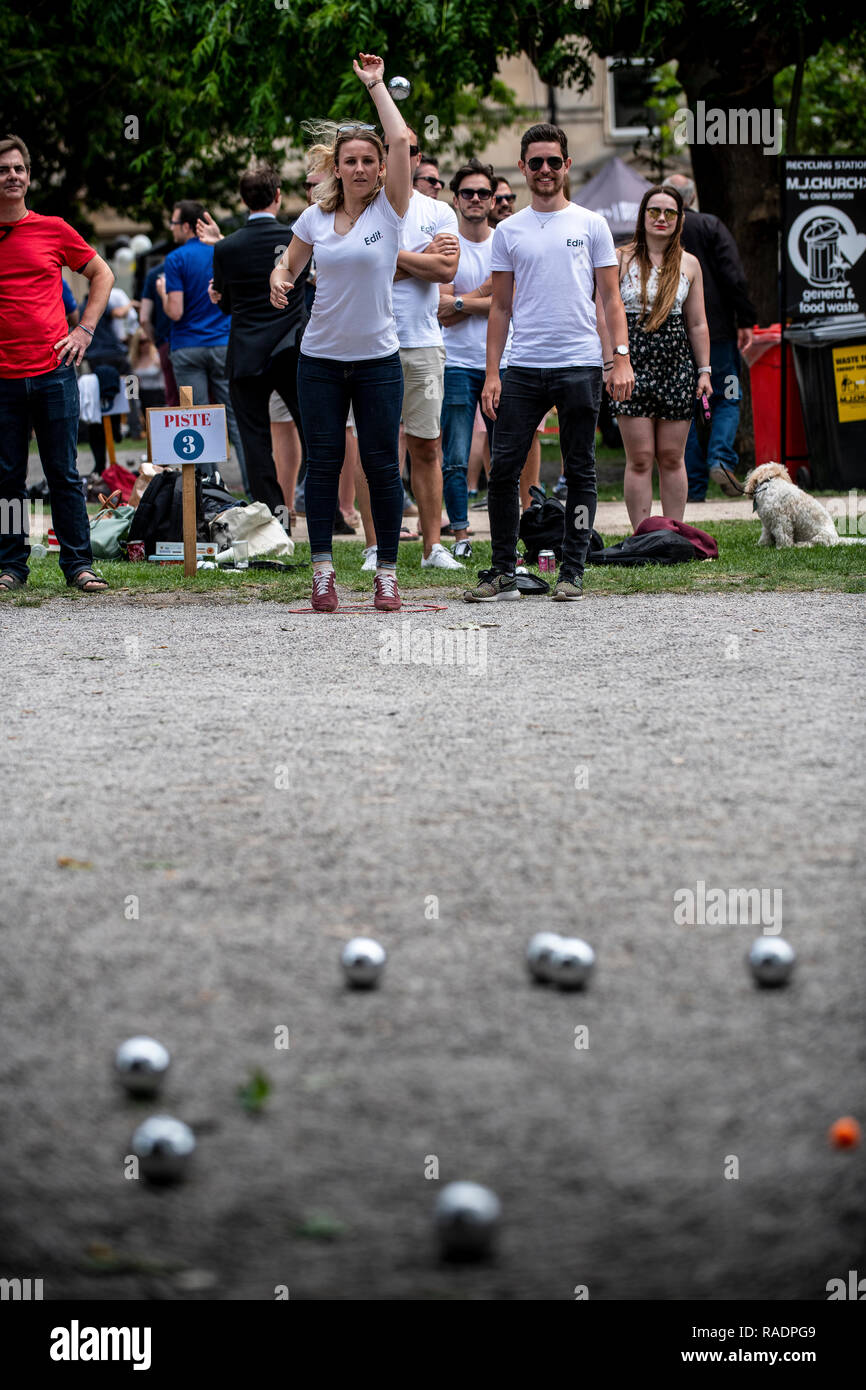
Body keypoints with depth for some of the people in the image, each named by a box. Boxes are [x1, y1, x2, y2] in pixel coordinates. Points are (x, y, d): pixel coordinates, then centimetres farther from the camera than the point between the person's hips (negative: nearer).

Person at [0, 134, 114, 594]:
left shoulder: (53, 230, 5)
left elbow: (102, 274, 17)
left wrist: (84, 329, 6)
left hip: (53, 371, 0)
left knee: (63, 474, 2)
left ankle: (78, 563, 8)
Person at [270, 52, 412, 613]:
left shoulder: (390, 210, -3)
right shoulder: (316, 217, 5)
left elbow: (400, 140, -13)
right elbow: (291, 263, 18)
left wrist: (376, 84, -7)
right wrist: (279, 280, -5)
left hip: (378, 360, -2)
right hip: (321, 357, 2)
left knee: (382, 465, -1)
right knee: (323, 462, 1)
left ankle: (387, 573, 6)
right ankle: (323, 571, 6)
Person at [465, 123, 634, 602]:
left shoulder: (591, 226, 6)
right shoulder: (508, 231, 10)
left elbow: (610, 300, 5)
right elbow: (500, 308, 12)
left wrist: (622, 359, -6)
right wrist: (492, 373, 4)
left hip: (579, 365, -1)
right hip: (522, 369, 2)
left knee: (580, 471, 2)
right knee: (503, 468, -4)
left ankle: (572, 571, 9)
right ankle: (503, 572, 5)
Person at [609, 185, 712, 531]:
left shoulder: (688, 265, 11)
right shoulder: (621, 259, 3)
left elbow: (697, 324, 14)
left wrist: (705, 371, 9)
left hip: (676, 365, 2)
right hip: (633, 363, -2)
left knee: (672, 457, 4)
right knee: (639, 458, -4)